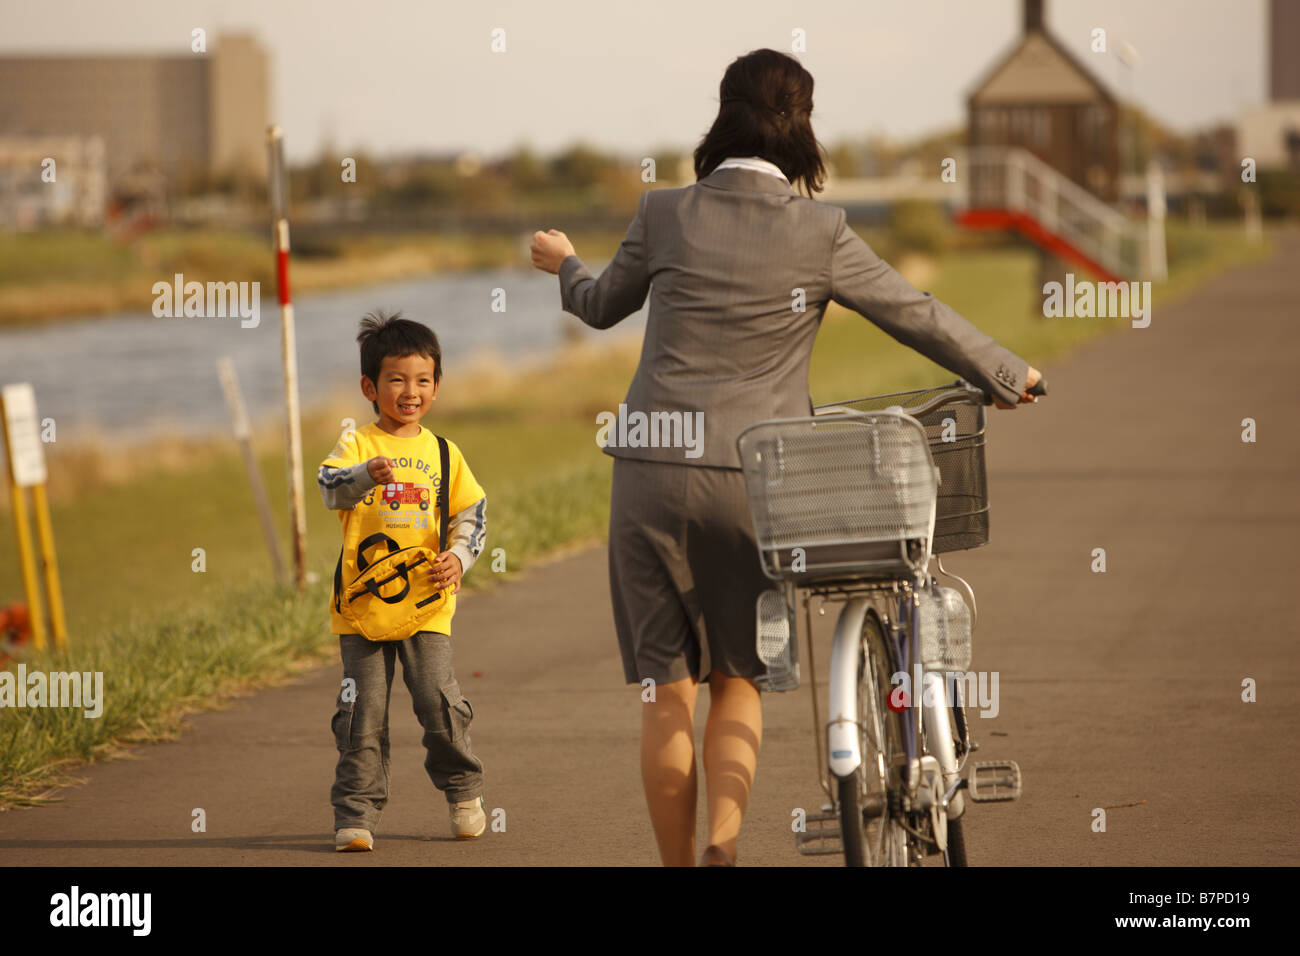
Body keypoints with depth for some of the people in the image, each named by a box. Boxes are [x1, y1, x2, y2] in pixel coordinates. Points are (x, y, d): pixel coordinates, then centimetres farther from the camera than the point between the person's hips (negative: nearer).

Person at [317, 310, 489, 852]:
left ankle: (463, 789, 18)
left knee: (439, 701, -6)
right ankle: (356, 813, 6)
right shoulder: (358, 446, 0)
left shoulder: (441, 454, 9)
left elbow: (471, 513, 14)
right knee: (362, 711, -2)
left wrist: (458, 557, -5)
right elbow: (331, 487, -19)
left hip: (426, 603, 1)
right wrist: (367, 475, -40)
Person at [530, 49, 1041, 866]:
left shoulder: (665, 214, -1)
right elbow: (915, 314, 5)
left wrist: (566, 264, 40)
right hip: (754, 478, -1)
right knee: (738, 680, 12)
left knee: (666, 686, 8)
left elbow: (603, 306, 17)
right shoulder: (819, 232, -5)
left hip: (653, 467, 1)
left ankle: (678, 862, 10)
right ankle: (724, 837, -10)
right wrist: (1007, 375, 21)